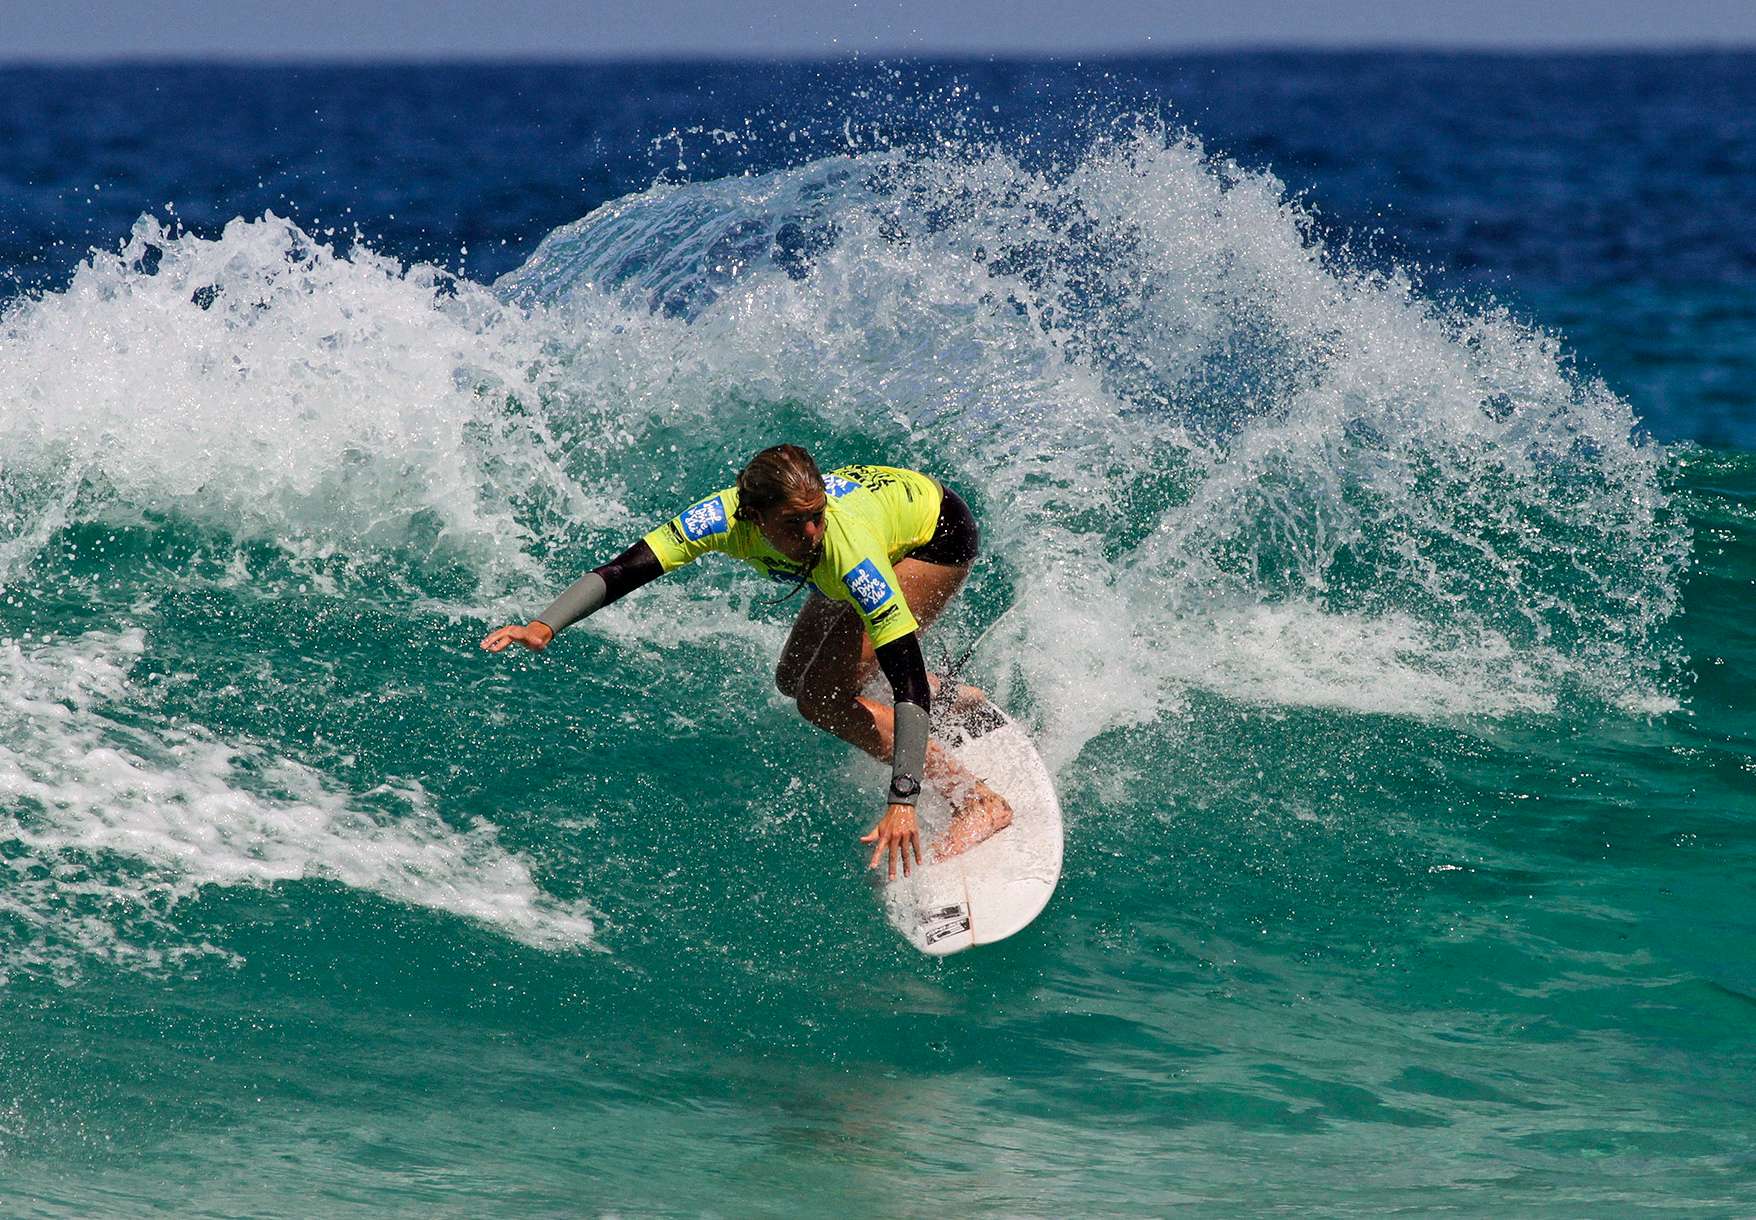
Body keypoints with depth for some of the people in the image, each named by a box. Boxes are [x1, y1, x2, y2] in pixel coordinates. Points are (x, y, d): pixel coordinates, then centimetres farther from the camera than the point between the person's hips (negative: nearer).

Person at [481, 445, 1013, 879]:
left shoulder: (847, 549, -43)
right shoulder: (726, 517, -31)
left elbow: (907, 679, -43)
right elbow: (623, 569, -30)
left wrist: (903, 801, -50)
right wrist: (545, 625, -47)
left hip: (940, 538, -7)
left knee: (822, 698, -18)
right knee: (794, 680, 15)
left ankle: (979, 801, -11)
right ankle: (956, 700, 33)